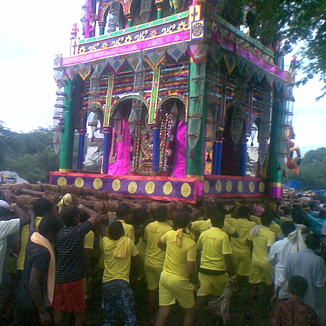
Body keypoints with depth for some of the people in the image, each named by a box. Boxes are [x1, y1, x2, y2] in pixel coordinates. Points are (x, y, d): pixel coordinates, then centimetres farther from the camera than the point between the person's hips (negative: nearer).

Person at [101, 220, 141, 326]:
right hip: (122, 282, -4)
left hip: (106, 283, 4)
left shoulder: (105, 241, -1)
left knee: (109, 317, 18)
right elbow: (138, 261, 3)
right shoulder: (128, 242, -6)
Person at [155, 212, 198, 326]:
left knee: (163, 311, 12)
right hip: (179, 280, -5)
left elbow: (160, 244, 17)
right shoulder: (191, 244, -20)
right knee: (190, 310, 17)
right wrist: (196, 282, -3)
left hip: (165, 276, 5)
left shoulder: (169, 234, -5)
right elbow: (191, 269, -21)